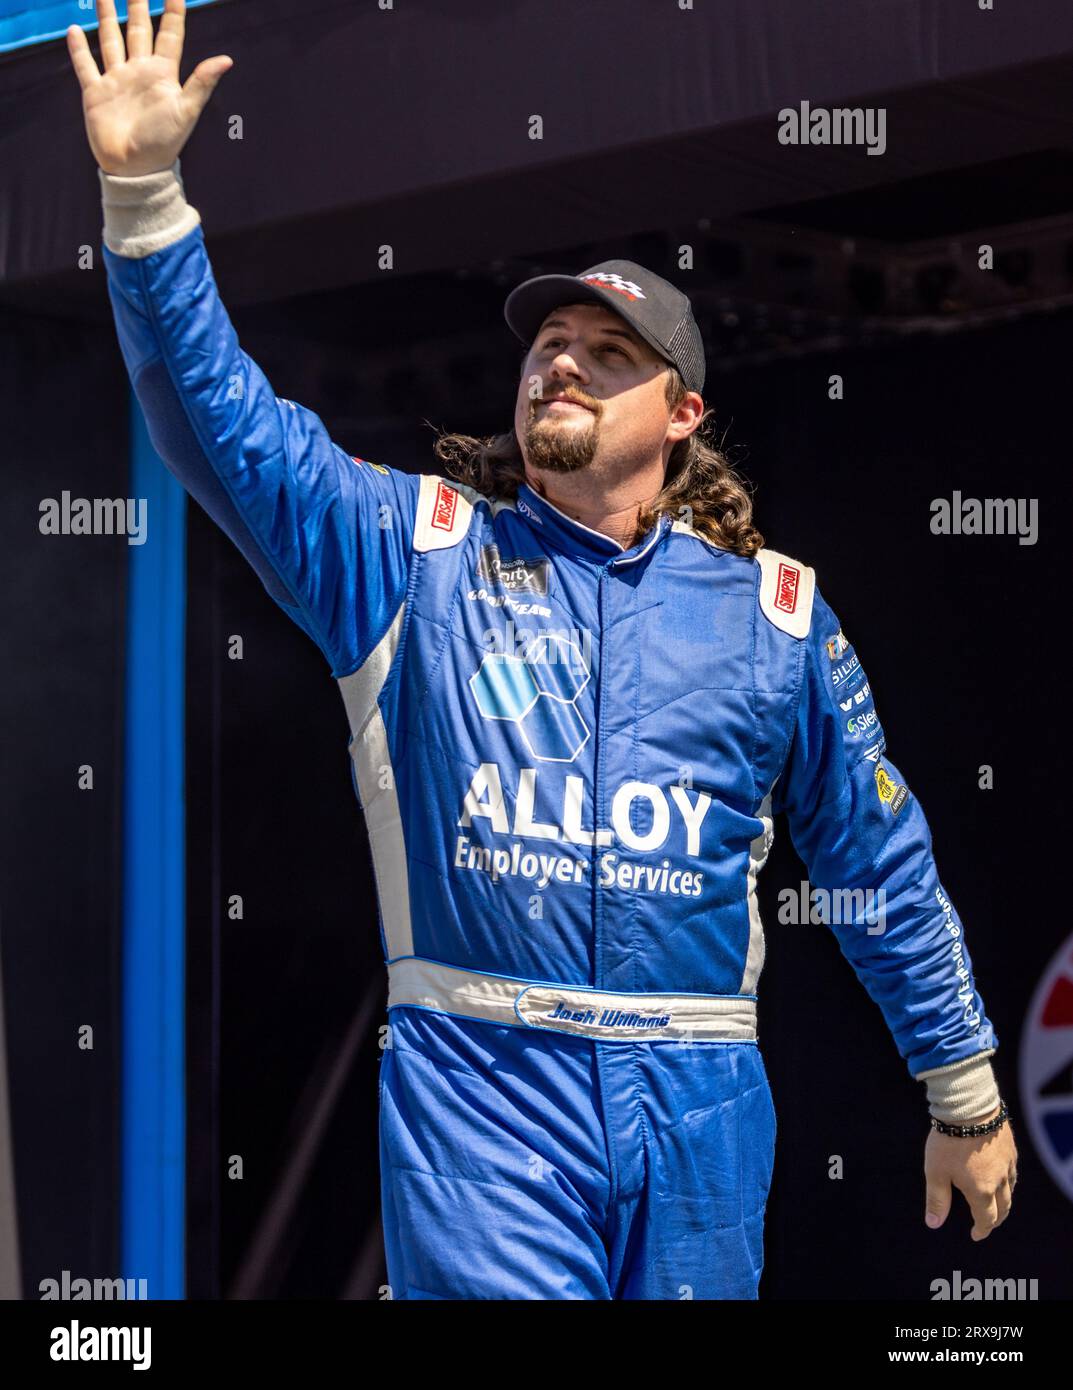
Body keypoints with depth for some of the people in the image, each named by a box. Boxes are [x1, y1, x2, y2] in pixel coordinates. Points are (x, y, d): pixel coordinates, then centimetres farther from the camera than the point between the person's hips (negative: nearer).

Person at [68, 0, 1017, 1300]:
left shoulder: (771, 608, 9)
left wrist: (967, 1098, 18)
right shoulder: (418, 549, 6)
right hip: (478, 1093, -2)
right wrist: (144, 191, -15)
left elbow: (880, 863, 15)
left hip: (699, 1107, 2)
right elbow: (219, 416, -4)